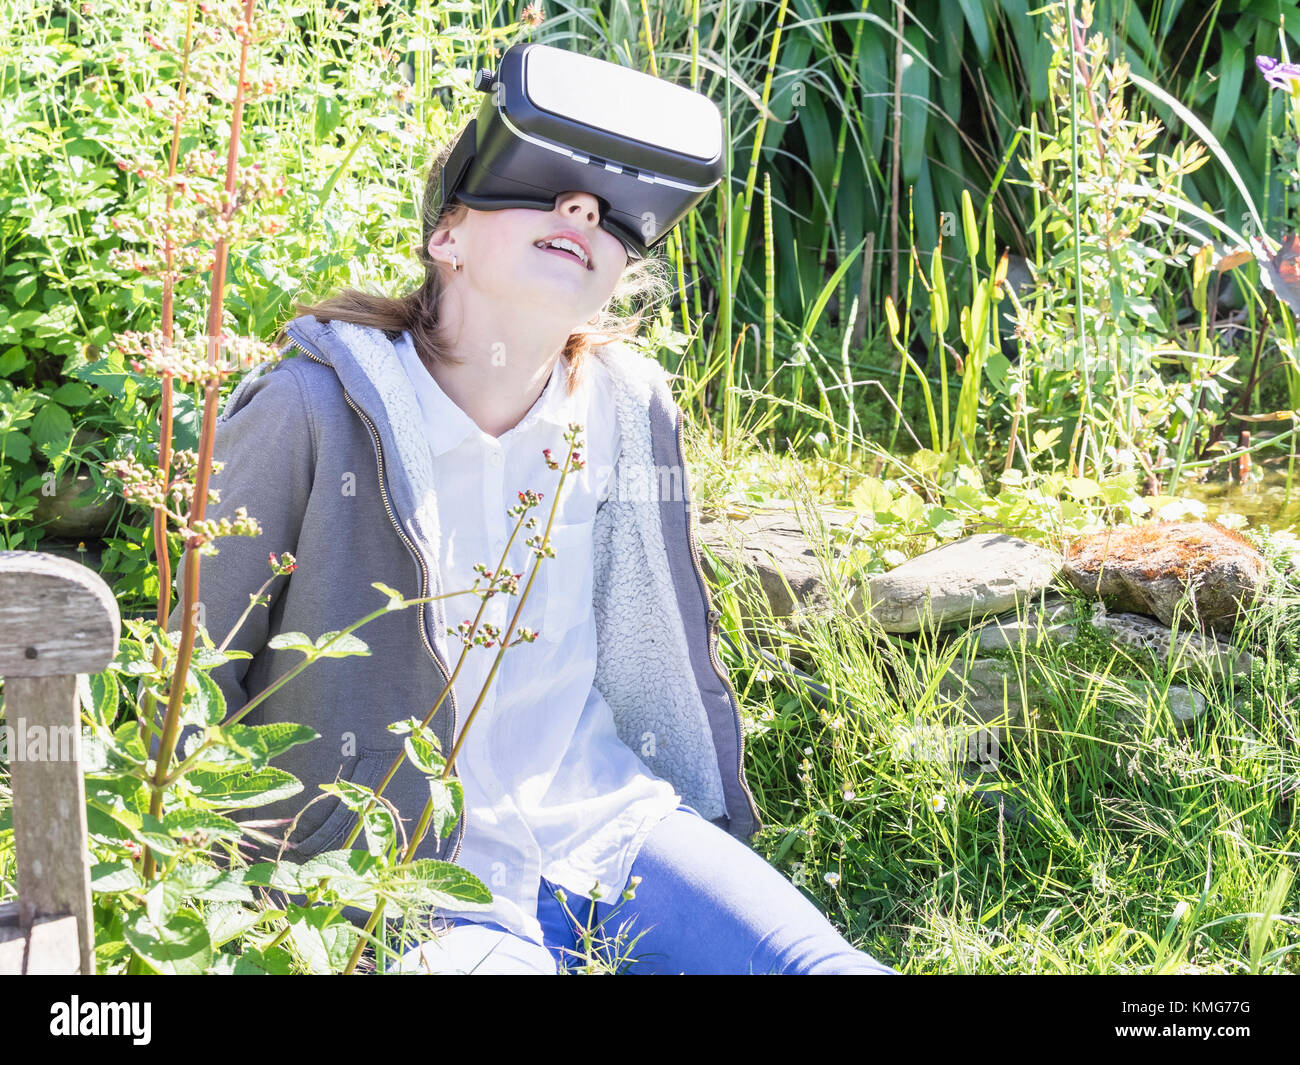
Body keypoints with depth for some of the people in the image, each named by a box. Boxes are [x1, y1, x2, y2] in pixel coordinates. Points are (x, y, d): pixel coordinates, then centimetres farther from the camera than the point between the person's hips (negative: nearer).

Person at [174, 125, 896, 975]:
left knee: (840, 967, -16)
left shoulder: (632, 405, 5)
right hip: (408, 871, -4)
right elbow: (190, 682, -2)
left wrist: (727, 836, 21)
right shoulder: (312, 408, -10)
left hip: (618, 832, 4)